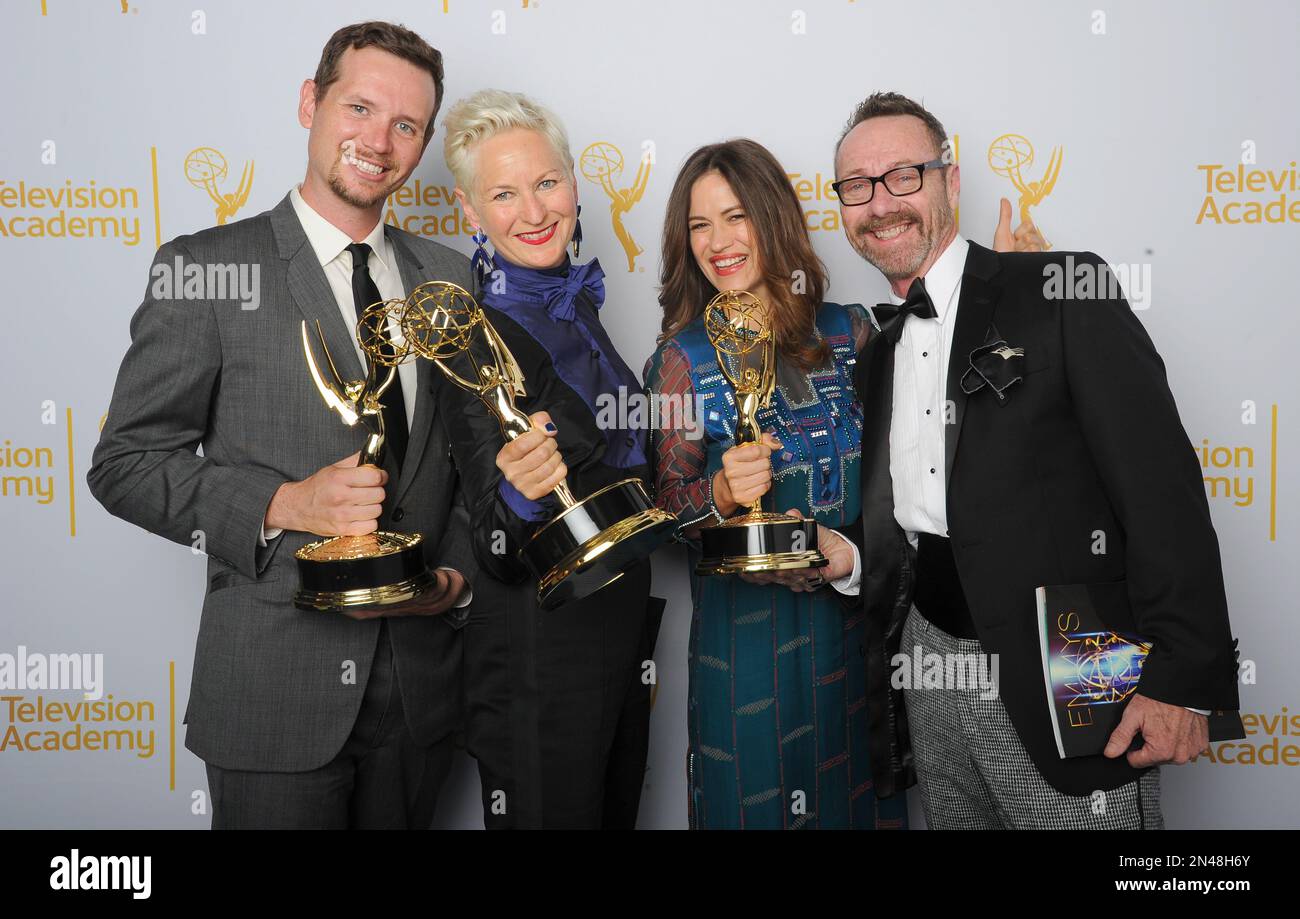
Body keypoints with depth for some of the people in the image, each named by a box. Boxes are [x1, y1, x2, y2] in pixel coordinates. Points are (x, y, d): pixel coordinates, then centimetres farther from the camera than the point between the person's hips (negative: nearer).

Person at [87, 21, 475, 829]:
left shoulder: (450, 278, 7)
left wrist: (457, 573, -4)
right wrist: (282, 505, -19)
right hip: (275, 693, -4)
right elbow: (126, 464, -6)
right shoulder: (206, 268, -6)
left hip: (422, 688, 4)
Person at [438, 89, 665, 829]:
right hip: (540, 650, -8)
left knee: (617, 814, 22)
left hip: (622, 622, 8)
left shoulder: (575, 302, 5)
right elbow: (500, 554, -21)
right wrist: (520, 494, -40)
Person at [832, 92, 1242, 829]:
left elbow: (1161, 484, -13)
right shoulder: (878, 350, 13)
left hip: (1061, 684, -5)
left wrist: (1185, 677, -17)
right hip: (930, 670, 6)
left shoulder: (1063, 293, -7)